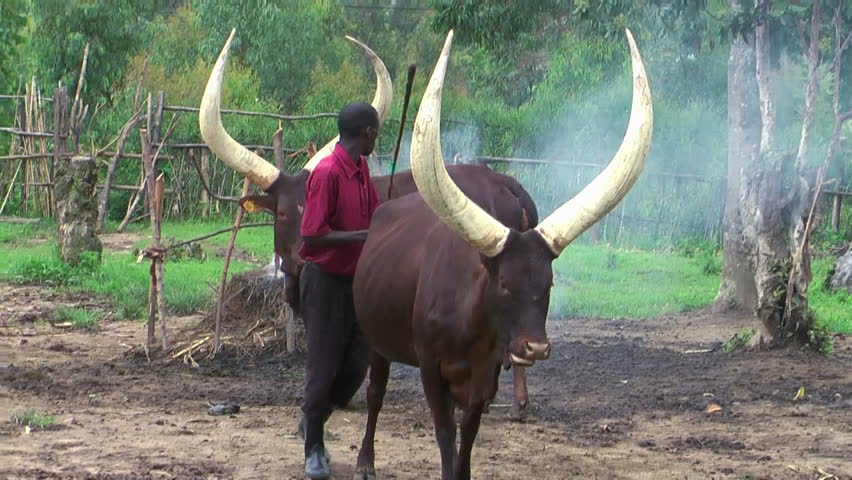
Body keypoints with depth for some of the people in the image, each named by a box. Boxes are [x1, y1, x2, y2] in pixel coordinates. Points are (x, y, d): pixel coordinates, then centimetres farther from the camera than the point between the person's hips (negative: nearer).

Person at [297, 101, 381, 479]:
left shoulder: (361, 170, 9)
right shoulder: (327, 172, -18)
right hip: (325, 281, -8)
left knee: (355, 366, 10)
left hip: (356, 281, 8)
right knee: (323, 366, 1)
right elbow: (312, 235, -21)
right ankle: (313, 448, 16)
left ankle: (314, 421, 33)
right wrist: (363, 236, -22)